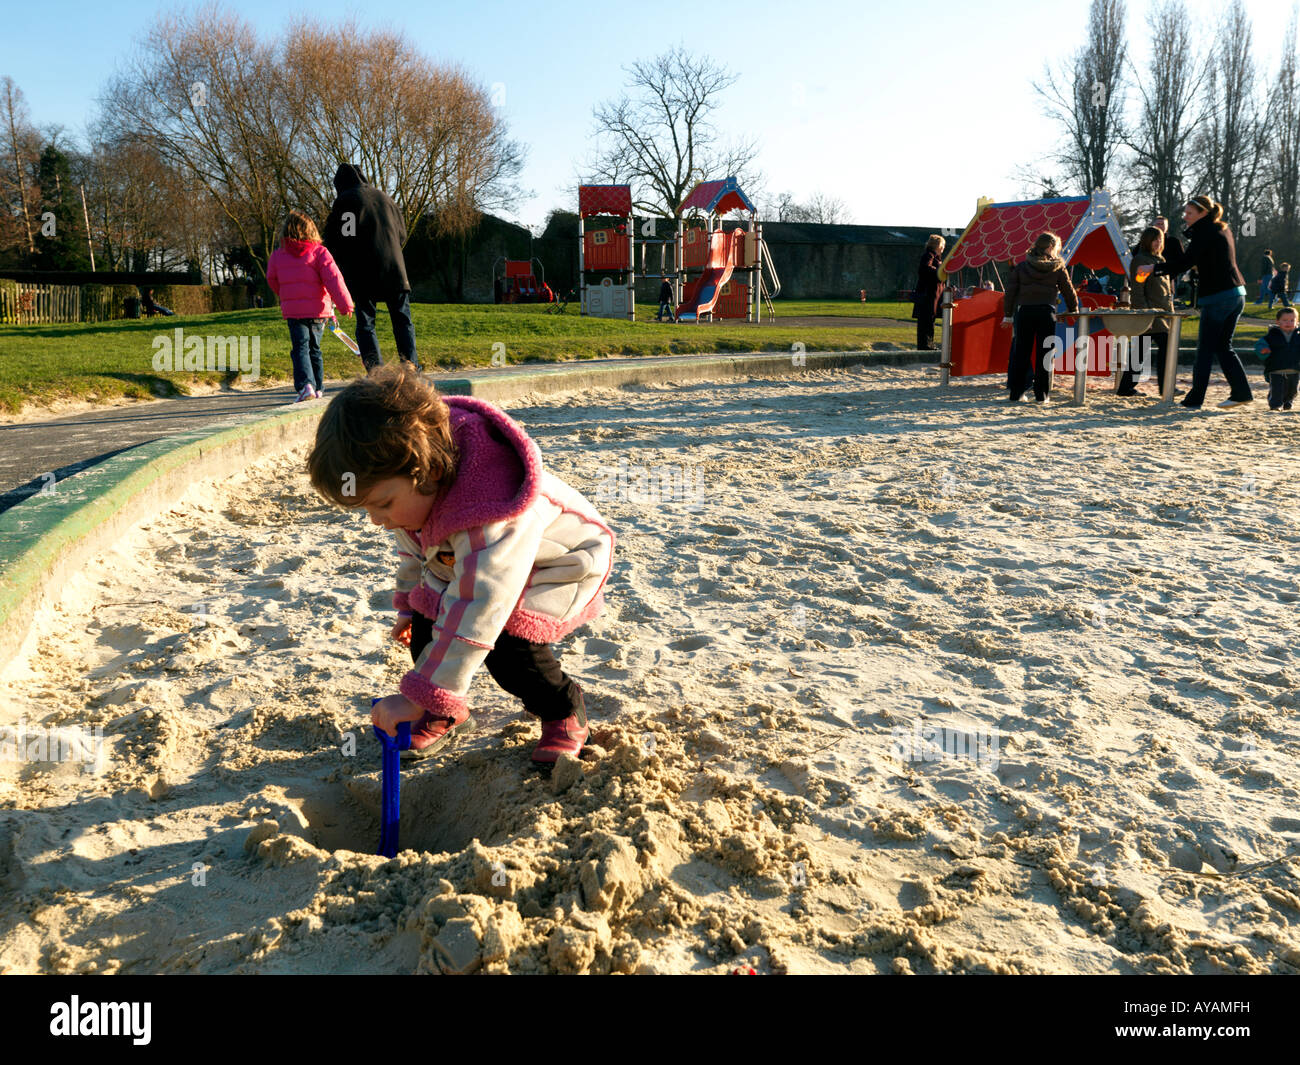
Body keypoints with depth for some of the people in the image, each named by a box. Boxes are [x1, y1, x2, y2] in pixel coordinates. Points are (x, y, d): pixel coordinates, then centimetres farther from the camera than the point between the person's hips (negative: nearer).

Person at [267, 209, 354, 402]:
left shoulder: (277, 255, 4)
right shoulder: (319, 252, -4)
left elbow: (272, 280, 15)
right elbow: (333, 279, -12)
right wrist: (345, 304, -12)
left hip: (293, 310, 0)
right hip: (318, 309, 0)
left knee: (300, 348, -3)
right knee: (314, 349, 14)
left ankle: (305, 386, -24)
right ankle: (318, 388, 20)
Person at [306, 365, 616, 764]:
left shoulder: (493, 513, -45)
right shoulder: (417, 490, -19)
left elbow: (476, 612, -45)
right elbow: (412, 548, 6)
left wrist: (418, 695, -41)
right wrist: (408, 604, 15)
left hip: (556, 565, -7)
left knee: (507, 644, -26)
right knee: (424, 625, -10)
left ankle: (565, 711, 3)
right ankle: (448, 714, 17)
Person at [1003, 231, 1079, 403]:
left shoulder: (1022, 266, 7)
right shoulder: (1058, 268, 4)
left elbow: (1011, 290, 5)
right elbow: (1069, 291, 11)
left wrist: (1008, 314, 11)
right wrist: (1074, 310, 27)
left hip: (1024, 312, 2)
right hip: (1046, 312, -2)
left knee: (1021, 352, 6)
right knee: (1044, 353, 4)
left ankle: (1015, 392, 5)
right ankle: (1041, 395, 4)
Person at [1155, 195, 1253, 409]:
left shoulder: (1204, 232, -11)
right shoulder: (1223, 230, 17)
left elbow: (1183, 263, -17)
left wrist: (1154, 268, -9)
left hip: (1217, 297, -9)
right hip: (1236, 295, 9)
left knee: (1205, 348, -4)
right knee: (1223, 346, 15)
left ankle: (1194, 399, -1)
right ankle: (1241, 392, 12)